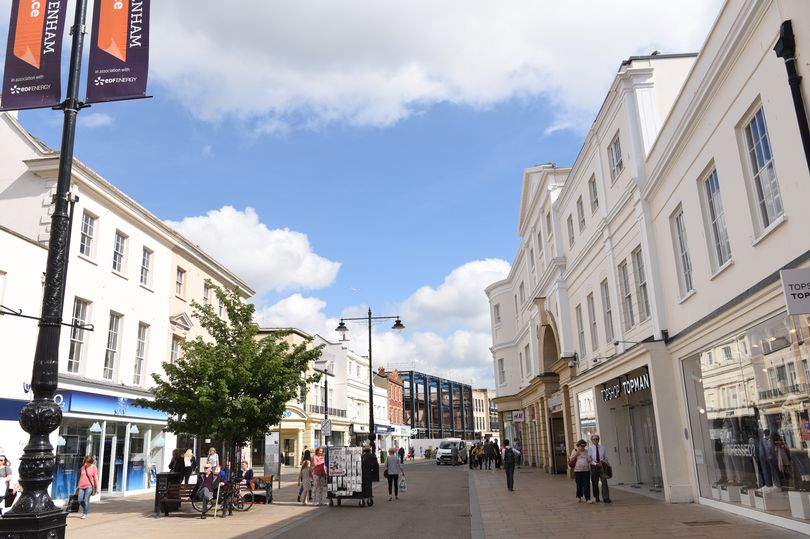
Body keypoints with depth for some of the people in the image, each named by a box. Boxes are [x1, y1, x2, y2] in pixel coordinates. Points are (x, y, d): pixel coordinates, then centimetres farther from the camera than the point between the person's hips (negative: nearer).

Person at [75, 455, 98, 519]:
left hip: (89, 486, -5)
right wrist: (78, 486, 23)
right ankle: (86, 509, 23)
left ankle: (85, 514, 2)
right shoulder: (83, 467, 12)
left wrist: (97, 488, -6)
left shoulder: (94, 468, -1)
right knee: (80, 500, -3)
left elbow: (96, 479, -2)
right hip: (81, 486, 5)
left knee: (86, 500, -9)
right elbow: (81, 477, 22)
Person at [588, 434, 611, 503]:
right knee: (595, 483, 7)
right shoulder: (590, 448, 0)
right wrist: (596, 464, -17)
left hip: (602, 466, 0)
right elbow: (589, 459, -4)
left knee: (604, 482, -9)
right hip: (594, 467, 0)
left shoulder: (602, 448, 6)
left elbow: (606, 458, 9)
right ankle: (596, 498, 20)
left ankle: (606, 498, -8)